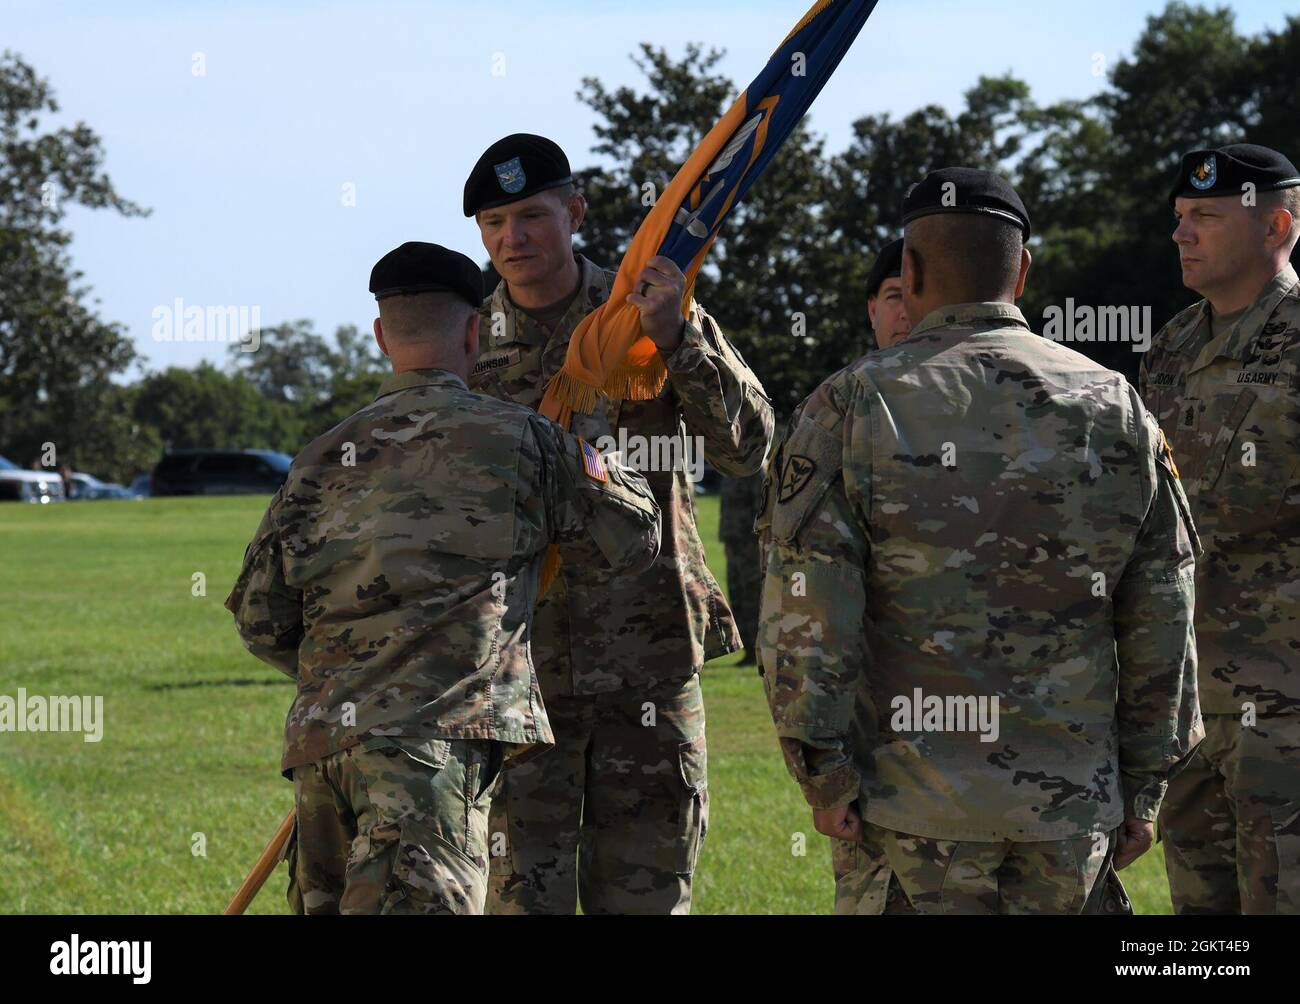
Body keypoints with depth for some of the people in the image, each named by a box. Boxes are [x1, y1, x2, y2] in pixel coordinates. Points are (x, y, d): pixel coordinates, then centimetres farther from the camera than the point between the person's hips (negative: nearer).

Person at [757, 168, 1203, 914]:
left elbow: (807, 617, -10)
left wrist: (823, 774, -4)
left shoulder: (853, 408, -4)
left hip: (914, 801, -3)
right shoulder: (1116, 409, 5)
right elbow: (1165, 621, 6)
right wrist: (1144, 787, 12)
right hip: (1072, 800, 3)